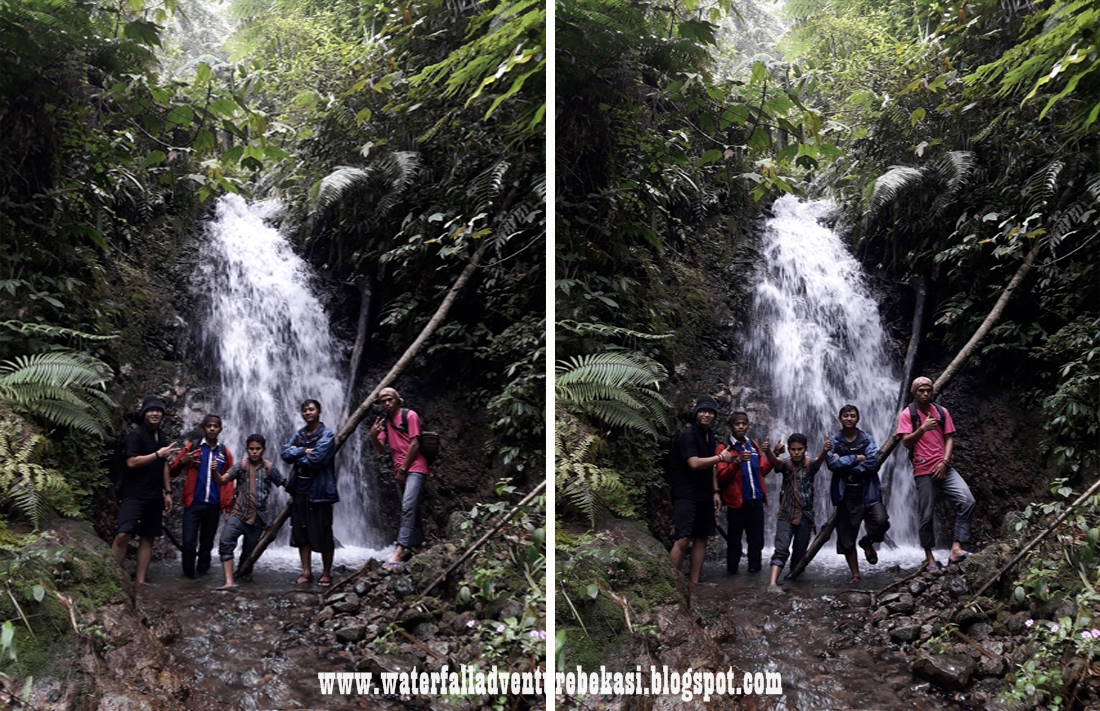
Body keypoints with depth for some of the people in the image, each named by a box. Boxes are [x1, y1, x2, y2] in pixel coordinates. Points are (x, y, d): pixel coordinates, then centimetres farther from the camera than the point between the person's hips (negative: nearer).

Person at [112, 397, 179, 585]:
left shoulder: (161, 437, 16)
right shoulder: (136, 434, -7)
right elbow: (132, 462, -17)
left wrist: (168, 492, 15)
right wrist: (158, 454, -16)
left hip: (154, 496, 7)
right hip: (133, 494, -7)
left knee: (148, 537, 5)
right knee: (123, 534, -19)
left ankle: (140, 580, 9)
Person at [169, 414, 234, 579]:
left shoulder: (225, 453, 9)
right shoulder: (192, 447, 4)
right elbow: (172, 471, 4)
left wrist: (228, 506, 2)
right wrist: (182, 462, -16)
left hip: (214, 505, 2)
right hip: (193, 503, -2)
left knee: (207, 542, 10)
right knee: (189, 541, -8)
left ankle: (202, 572, 24)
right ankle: (189, 574, 8)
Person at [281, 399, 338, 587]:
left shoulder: (327, 435, -8)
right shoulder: (299, 434, 13)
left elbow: (315, 460, -18)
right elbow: (285, 453, 1)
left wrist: (296, 455, -3)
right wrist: (303, 451, -12)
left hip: (319, 490, -6)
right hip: (299, 489, 6)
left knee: (323, 534, -1)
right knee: (301, 532, 9)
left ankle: (326, 573, 11)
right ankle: (306, 572, 18)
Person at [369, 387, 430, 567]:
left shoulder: (410, 416, -5)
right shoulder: (384, 421, 14)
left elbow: (414, 445, -11)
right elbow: (380, 449, 7)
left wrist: (403, 469, -10)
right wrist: (373, 436, -13)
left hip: (414, 468, -7)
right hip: (399, 471, 8)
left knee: (407, 506, -19)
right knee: (410, 509, 12)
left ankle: (400, 550, -29)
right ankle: (417, 546, 20)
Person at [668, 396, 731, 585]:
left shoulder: (710, 436, 14)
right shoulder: (688, 435, -12)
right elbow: (694, 463, -22)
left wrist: (715, 491, 13)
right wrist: (720, 457, -13)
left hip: (704, 495, 8)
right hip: (686, 494, -8)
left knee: (701, 538, 6)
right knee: (682, 540, -16)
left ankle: (694, 582, 11)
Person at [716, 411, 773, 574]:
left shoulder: (753, 446, 14)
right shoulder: (724, 448, -3)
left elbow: (762, 470, 17)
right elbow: (721, 477, -13)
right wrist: (737, 461, -26)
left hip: (756, 500, 5)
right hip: (736, 501, -5)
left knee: (756, 538, 9)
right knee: (734, 539, 3)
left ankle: (754, 569, 18)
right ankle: (732, 571, 12)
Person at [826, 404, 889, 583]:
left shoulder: (867, 439, 3)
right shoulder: (833, 441, 5)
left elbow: (872, 463, -13)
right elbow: (832, 463, -11)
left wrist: (844, 464, -11)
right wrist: (856, 458, -11)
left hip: (868, 492, -1)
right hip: (845, 494, 1)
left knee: (881, 521, -23)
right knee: (846, 537, 2)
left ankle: (867, 542, 10)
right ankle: (855, 574, 15)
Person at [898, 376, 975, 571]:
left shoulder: (942, 412, 10)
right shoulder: (907, 414, 0)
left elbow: (949, 438, 7)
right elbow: (906, 442, -9)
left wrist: (945, 461, -8)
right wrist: (923, 428, -25)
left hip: (945, 467, 3)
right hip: (923, 471, -3)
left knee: (967, 500, -17)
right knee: (926, 516, 2)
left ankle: (956, 548, -16)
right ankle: (929, 558, 15)